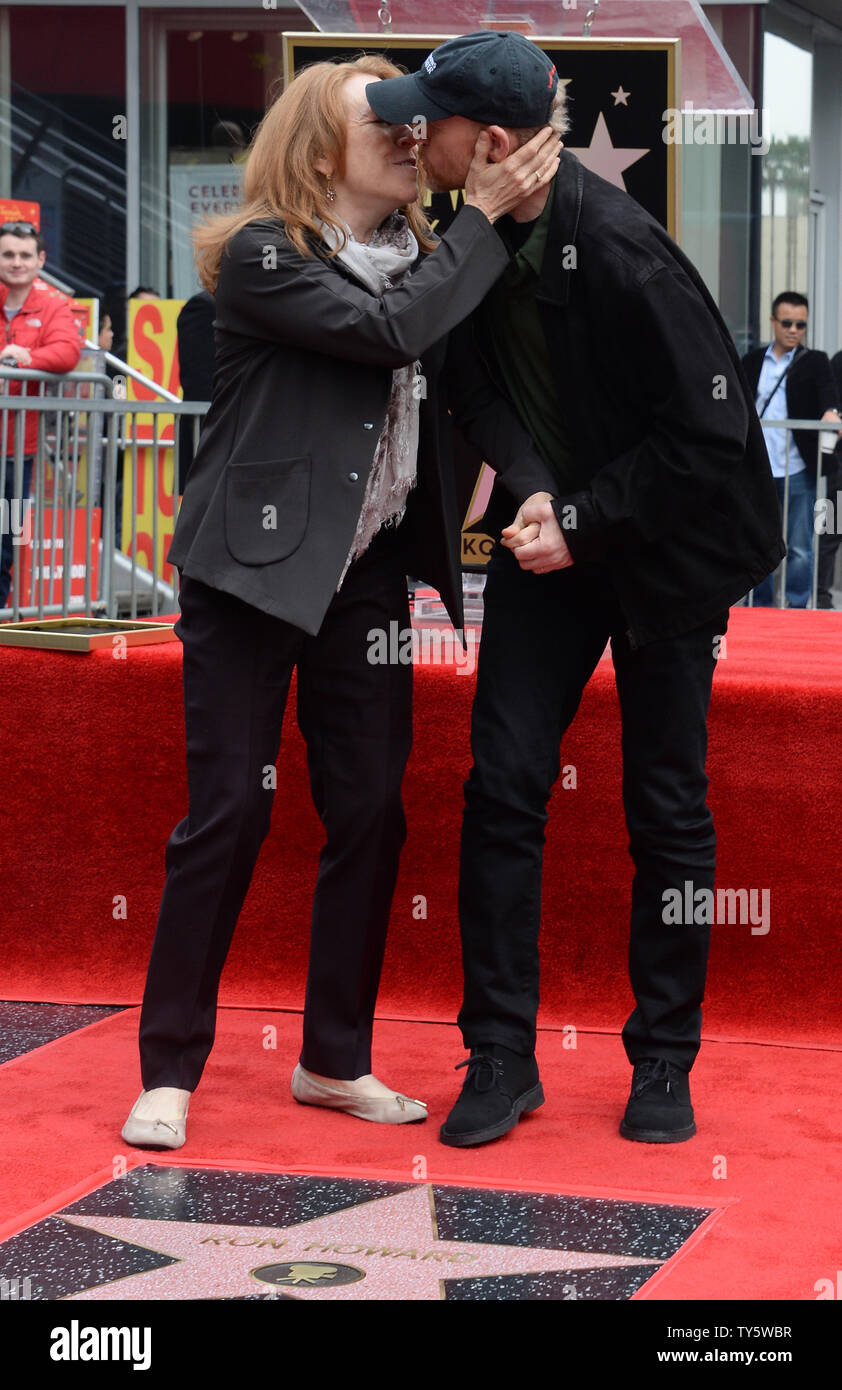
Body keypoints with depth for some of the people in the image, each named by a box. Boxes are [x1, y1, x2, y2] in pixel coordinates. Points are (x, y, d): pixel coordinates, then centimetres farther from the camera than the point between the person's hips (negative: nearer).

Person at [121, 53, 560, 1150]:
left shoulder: (421, 256, 10)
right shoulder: (261, 256, -10)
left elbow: (474, 383, 1)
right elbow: (389, 331, -23)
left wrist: (537, 487, -16)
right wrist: (483, 216, -17)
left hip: (368, 572, 6)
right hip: (253, 567, -6)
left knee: (371, 810, 5)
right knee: (230, 810, -5)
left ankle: (336, 1060, 19)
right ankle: (170, 1070, 6)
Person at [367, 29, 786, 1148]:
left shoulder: (622, 252, -27)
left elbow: (708, 434, -24)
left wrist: (582, 520, -21)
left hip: (664, 547, -6)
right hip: (550, 537, 6)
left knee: (666, 810, 3)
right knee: (504, 784, -2)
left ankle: (664, 1064, 18)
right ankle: (502, 1057, 6)